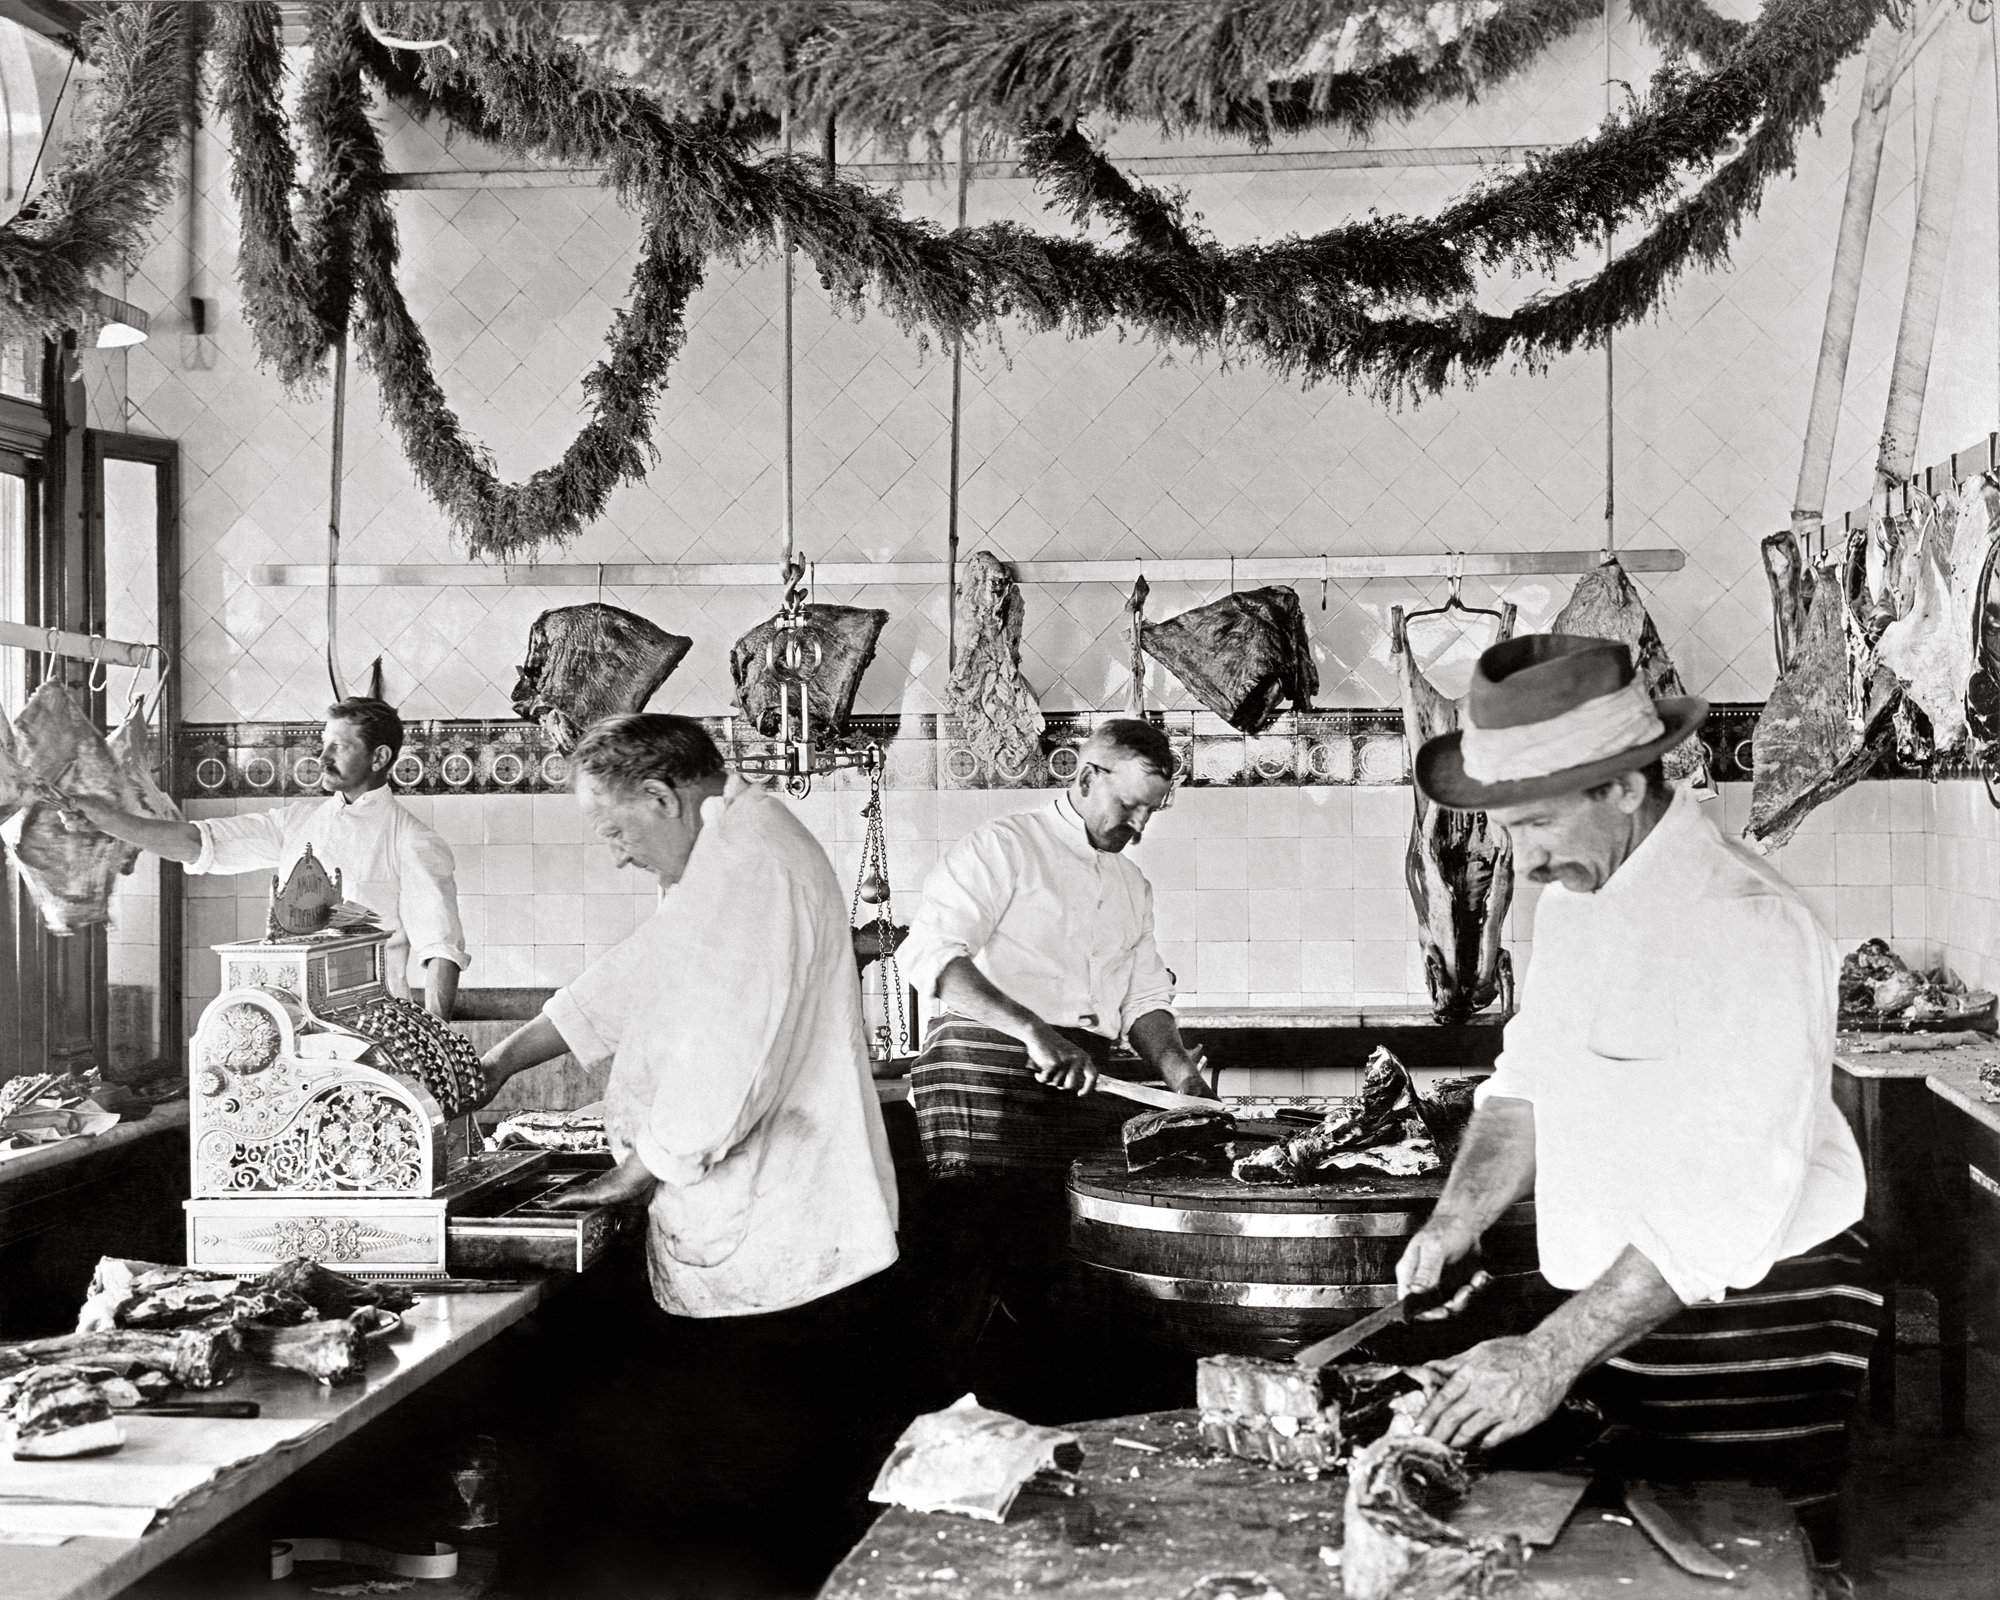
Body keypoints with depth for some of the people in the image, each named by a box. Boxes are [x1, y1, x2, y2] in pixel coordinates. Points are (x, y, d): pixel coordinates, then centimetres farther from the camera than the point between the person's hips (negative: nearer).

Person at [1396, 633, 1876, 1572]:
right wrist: (1456, 1221, 0)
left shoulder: (1744, 926, -22)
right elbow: (1528, 1081, 16)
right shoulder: (1575, 897, 7)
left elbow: (1728, 1207, -26)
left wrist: (1551, 1357, -27)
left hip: (1749, 1317, -8)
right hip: (1618, 1309, 8)